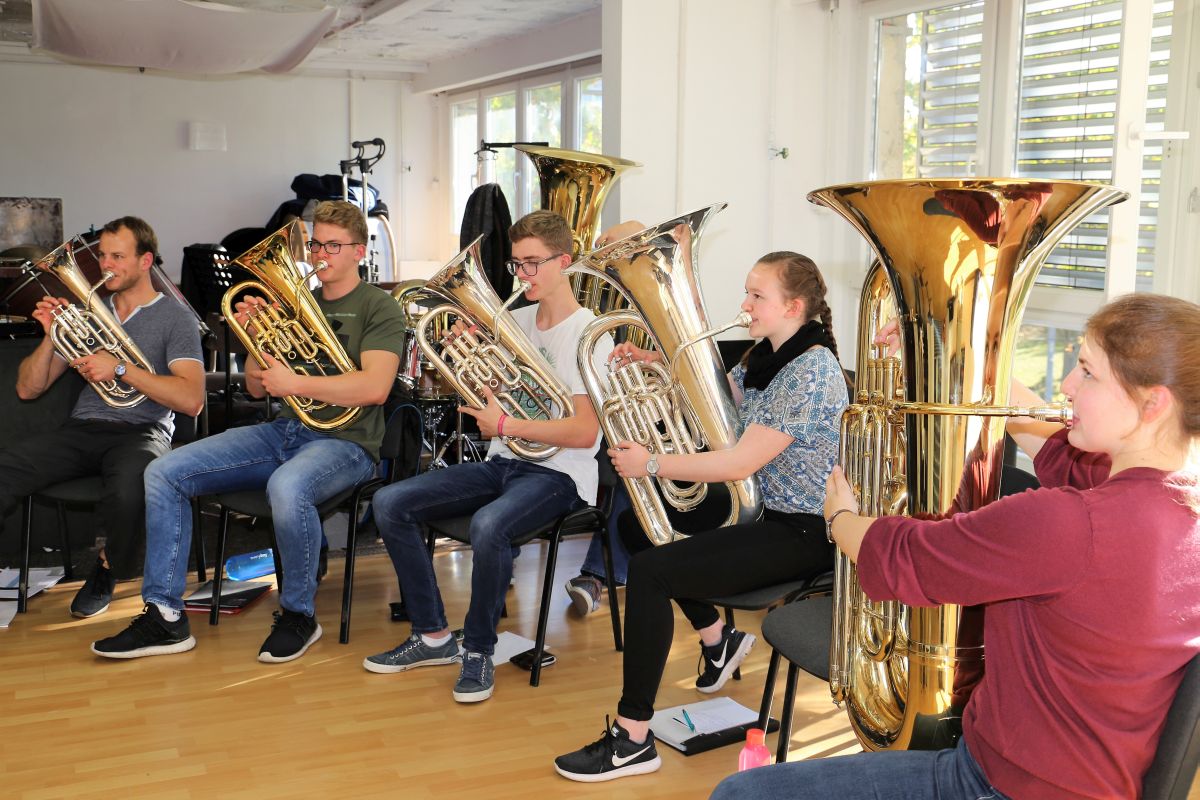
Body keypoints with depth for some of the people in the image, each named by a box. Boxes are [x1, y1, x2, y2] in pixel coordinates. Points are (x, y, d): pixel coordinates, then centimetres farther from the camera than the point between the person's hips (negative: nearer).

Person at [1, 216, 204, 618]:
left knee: (129, 490, -38)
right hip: (81, 429, 4)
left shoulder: (175, 318, 3)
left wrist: (120, 368, -16)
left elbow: (192, 400, -12)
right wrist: (51, 335, -1)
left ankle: (107, 570, -7)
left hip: (141, 431, -4)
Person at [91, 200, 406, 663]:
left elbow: (374, 387, -17)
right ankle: (165, 617, -3)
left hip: (345, 440, -7)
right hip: (285, 430, 7)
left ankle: (298, 615, -15)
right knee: (163, 474, -8)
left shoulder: (377, 307, 0)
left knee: (286, 487, -40)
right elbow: (257, 388, 18)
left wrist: (295, 383, -18)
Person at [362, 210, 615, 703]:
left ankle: (478, 650, -13)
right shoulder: (516, 321, 11)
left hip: (558, 473, -7)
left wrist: (505, 425, -16)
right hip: (502, 462, 7)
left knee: (488, 525, -37)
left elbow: (585, 432, -18)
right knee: (390, 504, -7)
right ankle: (433, 636, 2)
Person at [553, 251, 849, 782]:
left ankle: (633, 742, -17)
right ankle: (718, 640, 33)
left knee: (649, 570, -23)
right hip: (771, 513, 10)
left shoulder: (813, 372, -22)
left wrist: (650, 465, -20)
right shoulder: (765, 359, 7)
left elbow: (740, 463, -26)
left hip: (805, 533, -10)